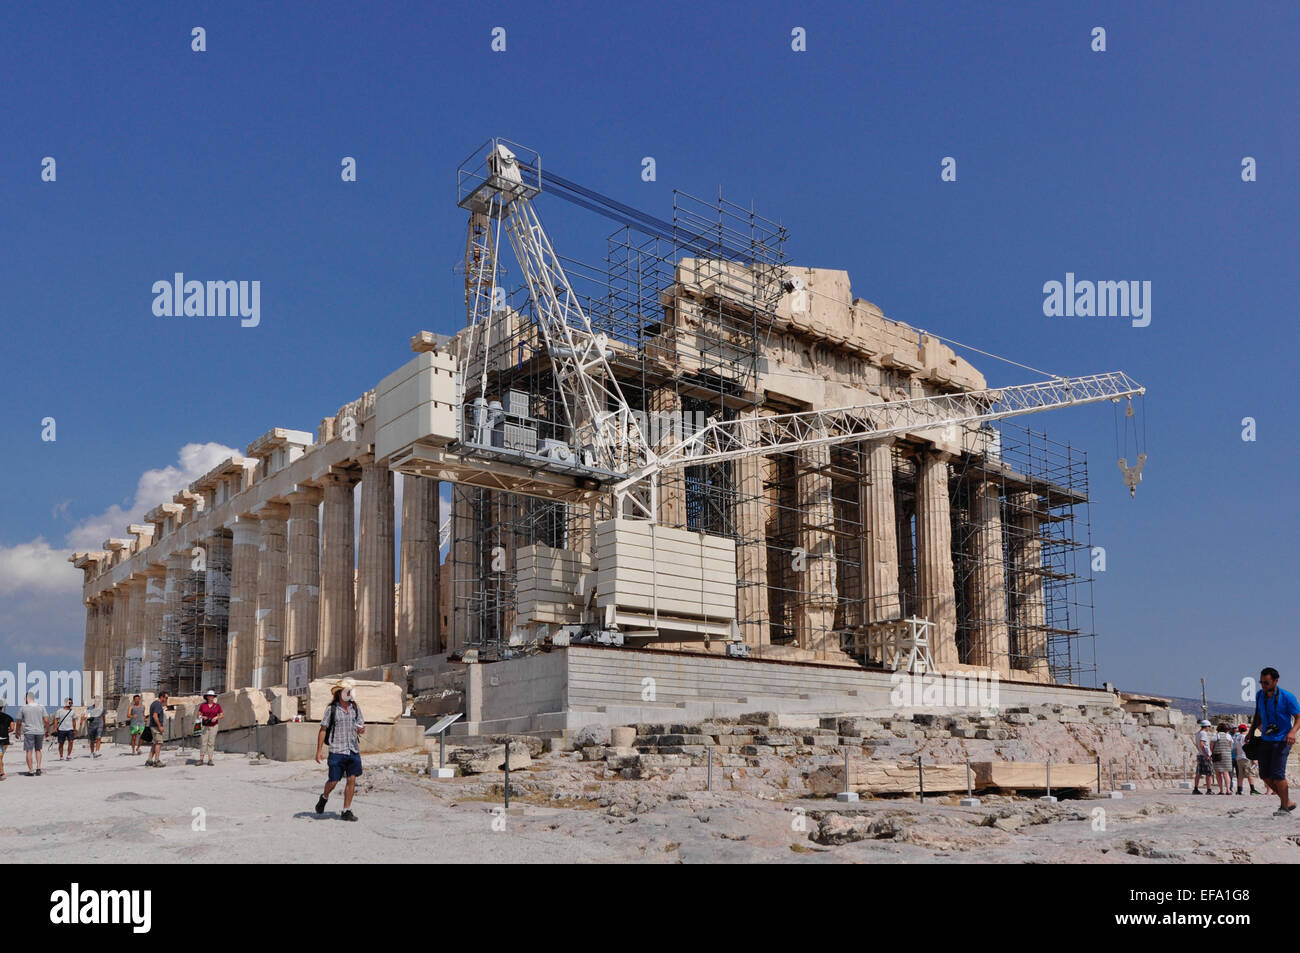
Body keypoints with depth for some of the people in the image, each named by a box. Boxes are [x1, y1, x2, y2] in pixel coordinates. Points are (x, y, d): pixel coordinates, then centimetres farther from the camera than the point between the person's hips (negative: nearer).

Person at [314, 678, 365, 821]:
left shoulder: (355, 707, 10)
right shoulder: (331, 709, -2)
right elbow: (323, 730, -1)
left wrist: (361, 729, -9)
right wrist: (319, 750, -6)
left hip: (353, 750, 4)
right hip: (337, 750, -3)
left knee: (352, 780, 0)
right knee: (333, 781, -1)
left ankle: (346, 811, 8)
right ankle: (324, 797, 32)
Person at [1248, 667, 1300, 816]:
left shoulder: (1287, 697, -11)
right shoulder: (1259, 696, 7)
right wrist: (1250, 733, 15)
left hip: (1282, 741, -6)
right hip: (1265, 740, 6)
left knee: (1277, 774, -13)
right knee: (1265, 775, 4)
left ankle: (1284, 806, 3)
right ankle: (1287, 801, 20)